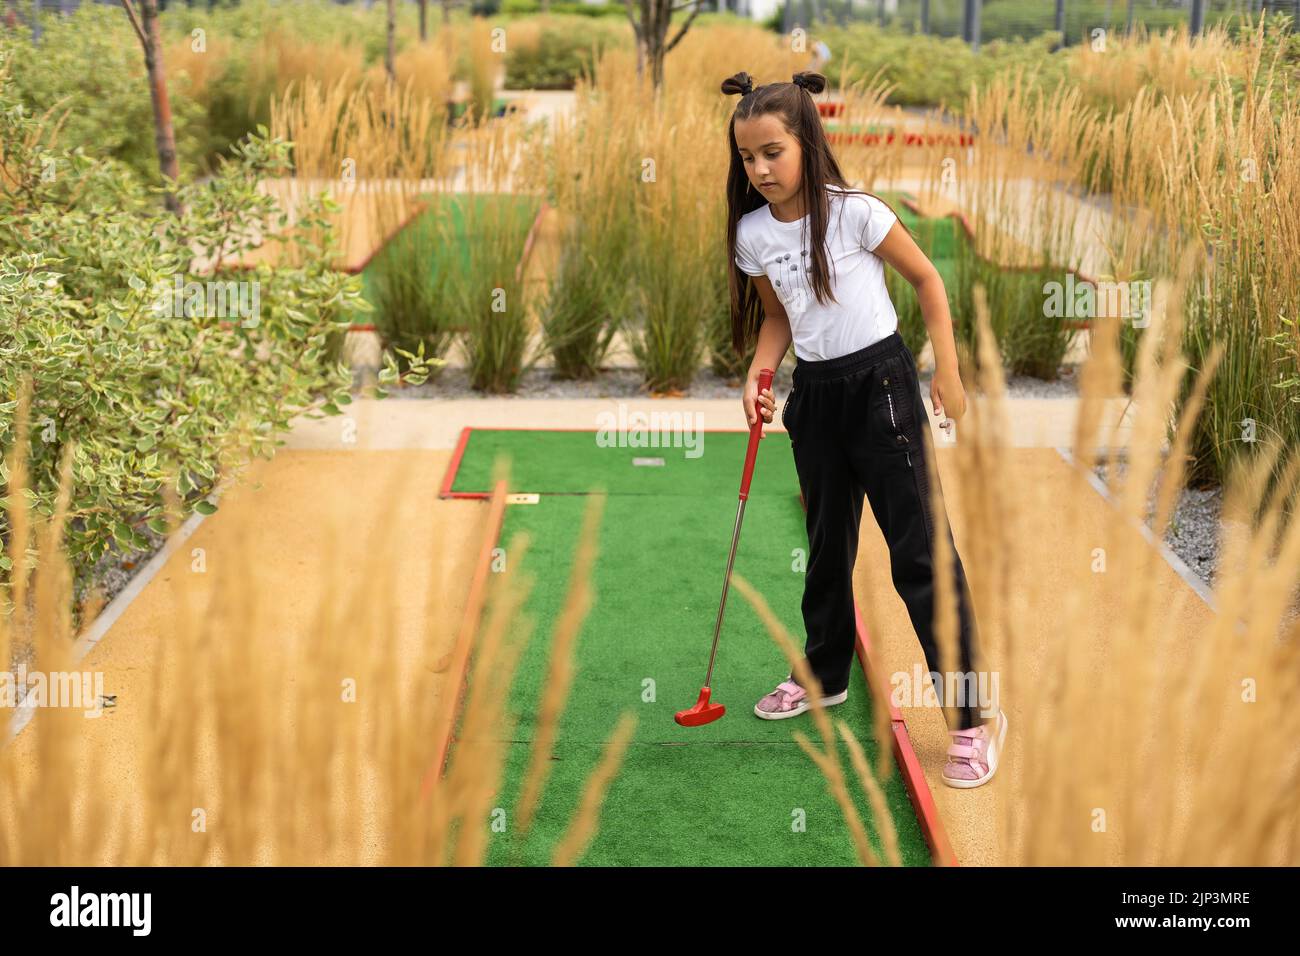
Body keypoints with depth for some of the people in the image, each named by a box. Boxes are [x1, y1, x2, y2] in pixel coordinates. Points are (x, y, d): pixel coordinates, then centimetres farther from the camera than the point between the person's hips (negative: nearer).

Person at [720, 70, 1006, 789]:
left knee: (918, 547, -7)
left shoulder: (855, 212, -14)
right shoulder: (752, 234, 0)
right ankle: (825, 675, 37)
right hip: (814, 392, 5)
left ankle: (972, 713, -1)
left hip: (880, 382, -5)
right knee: (827, 541, 19)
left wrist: (948, 373, -4)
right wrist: (757, 375, -5)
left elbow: (926, 279, -4)